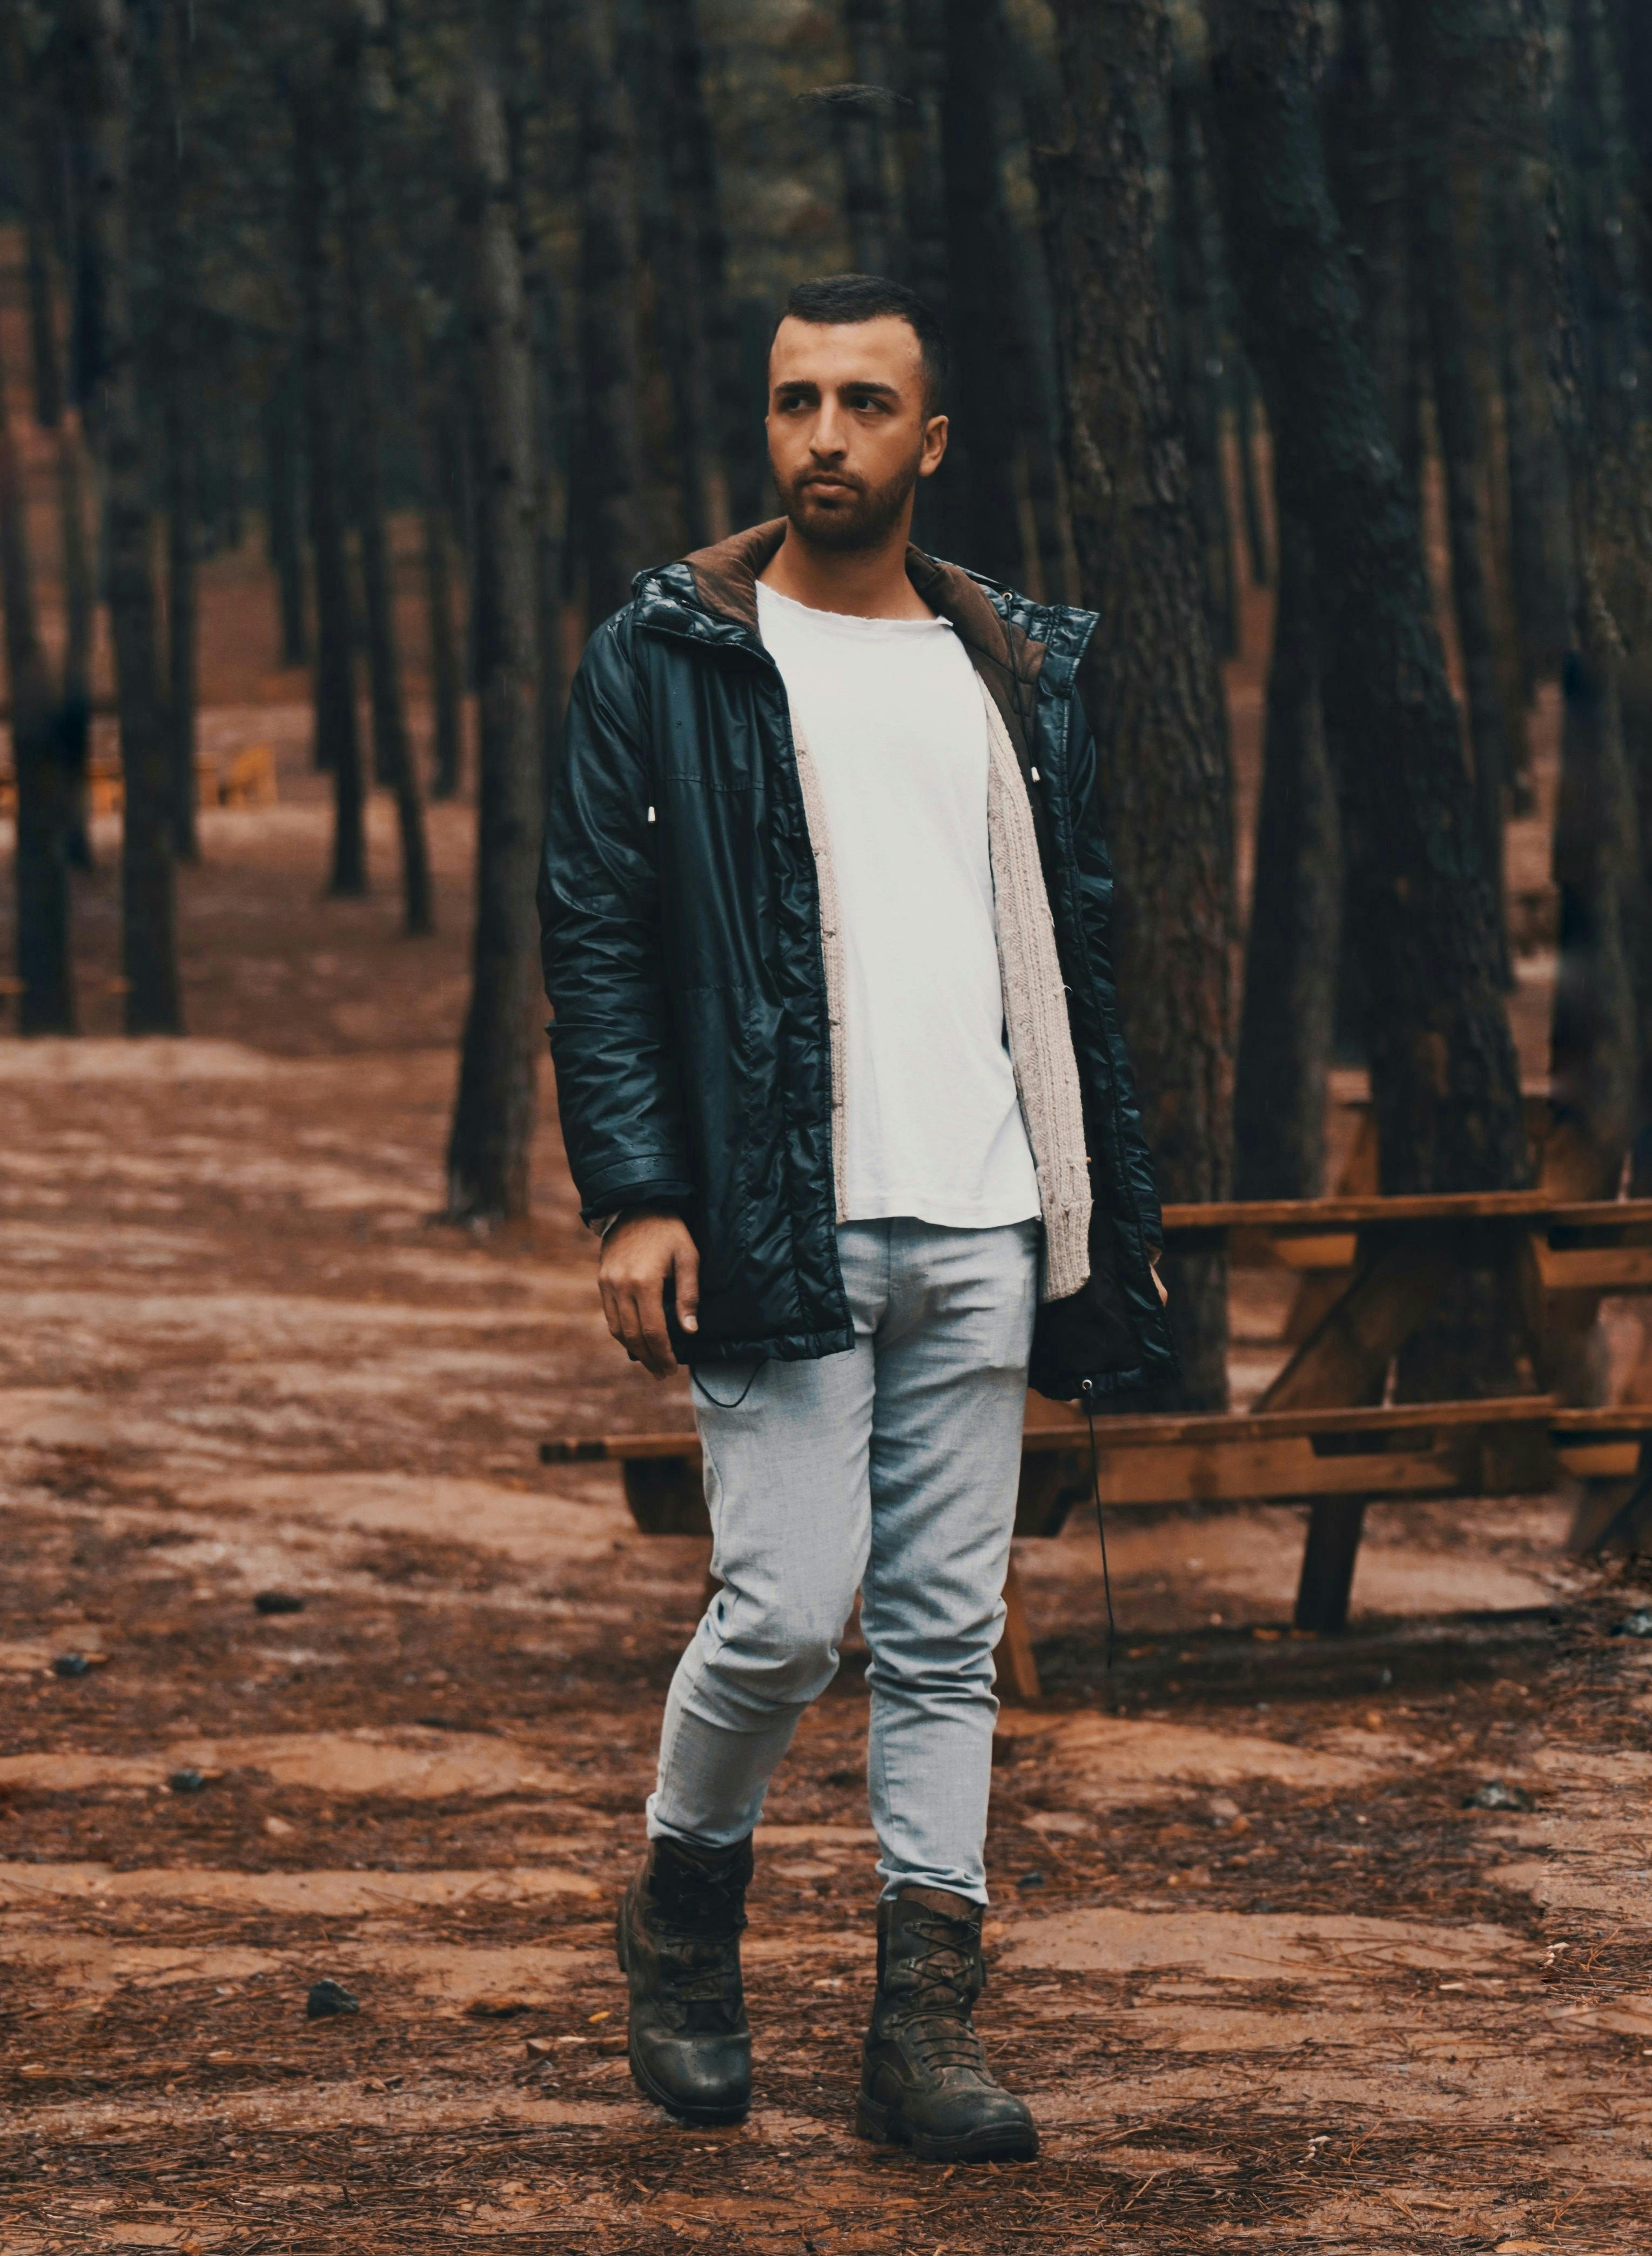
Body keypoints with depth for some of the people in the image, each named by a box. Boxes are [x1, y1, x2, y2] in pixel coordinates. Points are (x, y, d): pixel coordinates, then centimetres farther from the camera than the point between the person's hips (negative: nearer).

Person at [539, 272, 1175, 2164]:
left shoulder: (1014, 673, 15)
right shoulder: (666, 661, 2)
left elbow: (1072, 953, 20)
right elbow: (595, 935, -2)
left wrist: (1115, 1207, 16)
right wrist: (634, 1196, -11)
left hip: (981, 1233, 4)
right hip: (779, 1227, -4)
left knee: (947, 1634, 4)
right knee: (784, 1613, -8)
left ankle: (926, 2019, 8)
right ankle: (684, 1904, 19)